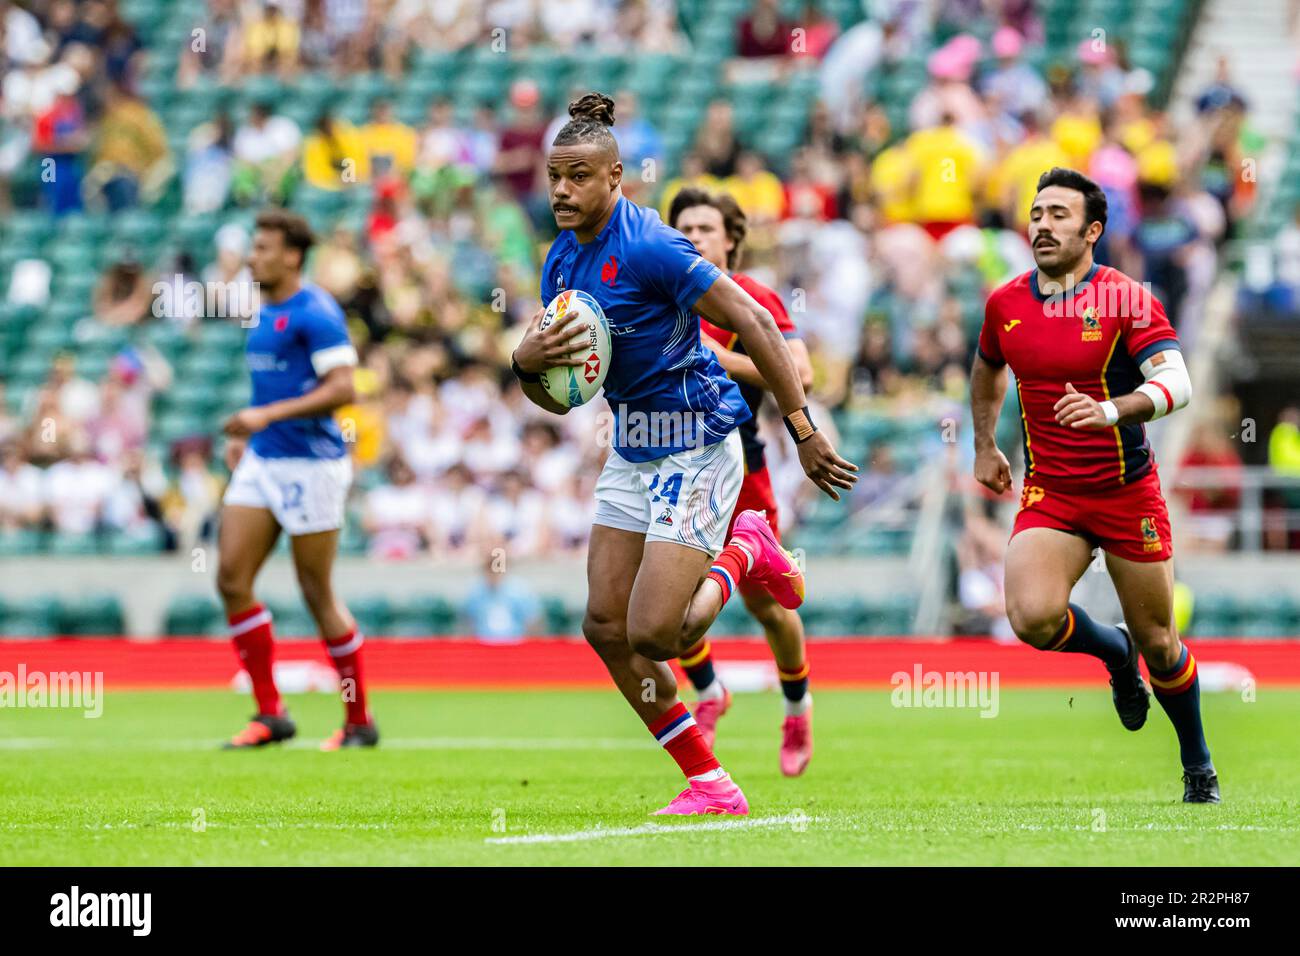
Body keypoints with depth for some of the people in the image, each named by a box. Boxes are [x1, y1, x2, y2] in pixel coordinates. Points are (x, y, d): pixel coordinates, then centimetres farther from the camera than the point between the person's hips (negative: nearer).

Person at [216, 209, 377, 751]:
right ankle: (270, 714, 2)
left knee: (318, 595, -2)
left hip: (310, 465, -9)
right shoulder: (266, 313, 14)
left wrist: (269, 415, -25)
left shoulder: (315, 313, -13)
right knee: (231, 579, -2)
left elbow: (341, 388, -21)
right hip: (263, 463, 9)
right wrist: (247, 434, 16)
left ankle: (359, 721, 11)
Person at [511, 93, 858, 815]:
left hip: (696, 447, -9)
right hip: (632, 450, 9)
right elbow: (559, 397, 12)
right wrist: (526, 362, -12)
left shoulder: (649, 247, -20)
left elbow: (753, 323, -22)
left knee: (652, 633, -16)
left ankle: (742, 557, 15)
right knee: (605, 626, 1)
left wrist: (805, 431, -23)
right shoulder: (562, 260, 6)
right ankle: (710, 784, 12)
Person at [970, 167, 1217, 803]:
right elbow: (988, 369, 25)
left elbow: (1177, 383, -21)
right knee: (1033, 616, -23)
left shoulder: (1126, 298, -11)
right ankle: (1114, 654, 11)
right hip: (1049, 492, 3)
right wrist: (983, 447, 22)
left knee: (1157, 643, 6)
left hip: (1128, 491, -3)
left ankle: (1198, 767, 30)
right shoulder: (1005, 304, 2)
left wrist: (1110, 410, -37)